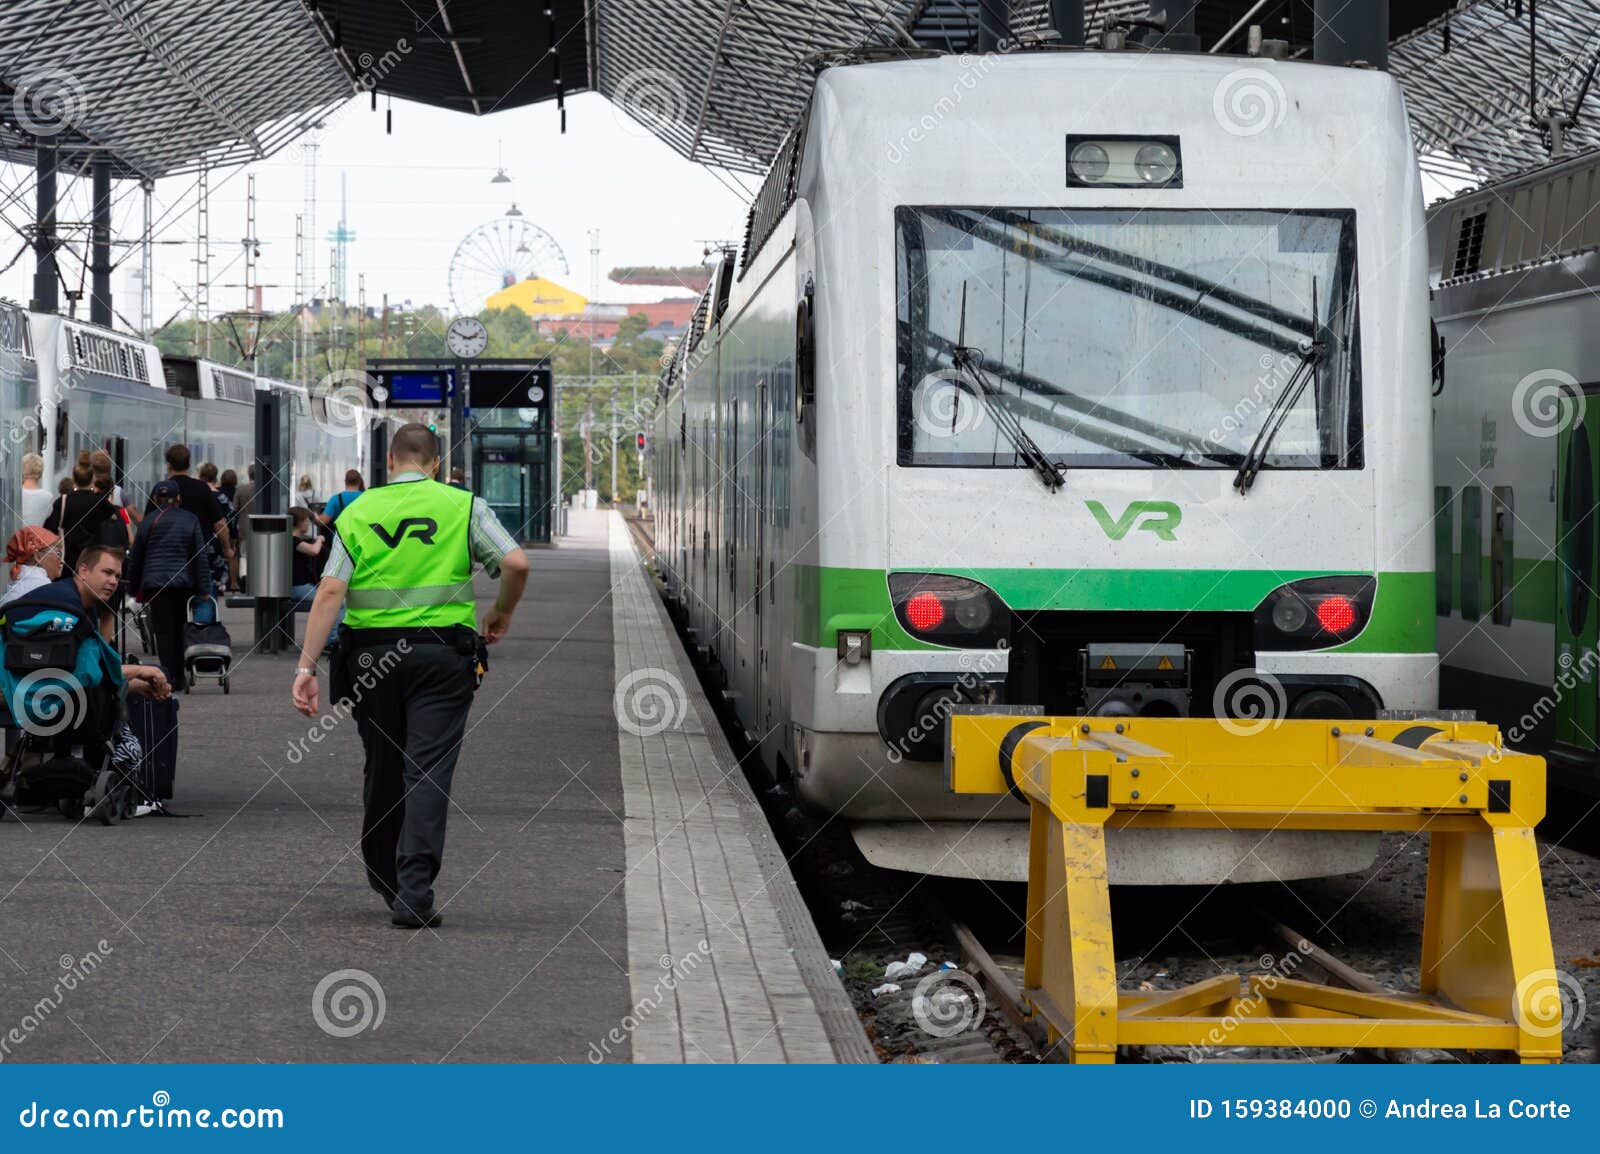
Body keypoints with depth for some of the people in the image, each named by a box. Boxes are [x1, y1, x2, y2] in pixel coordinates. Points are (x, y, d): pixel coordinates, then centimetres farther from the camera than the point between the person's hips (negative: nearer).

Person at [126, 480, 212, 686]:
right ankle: (179, 677, 14)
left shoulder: (148, 522, 5)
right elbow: (200, 557, 2)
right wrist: (204, 590, 3)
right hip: (184, 583, 1)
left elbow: (135, 558, 9)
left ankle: (169, 676, -10)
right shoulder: (191, 520, 6)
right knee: (180, 629, 11)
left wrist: (135, 587, 18)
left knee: (163, 630, -1)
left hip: (155, 582, -1)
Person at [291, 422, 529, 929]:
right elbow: (516, 564, -9)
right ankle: (413, 893, -14)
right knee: (427, 771, -4)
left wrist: (307, 666, -5)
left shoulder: (359, 512, 5)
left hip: (371, 654, 2)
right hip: (442, 654, -2)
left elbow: (330, 593, -3)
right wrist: (501, 615, 10)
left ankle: (383, 878, 32)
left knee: (381, 770, 17)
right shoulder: (463, 507, 1)